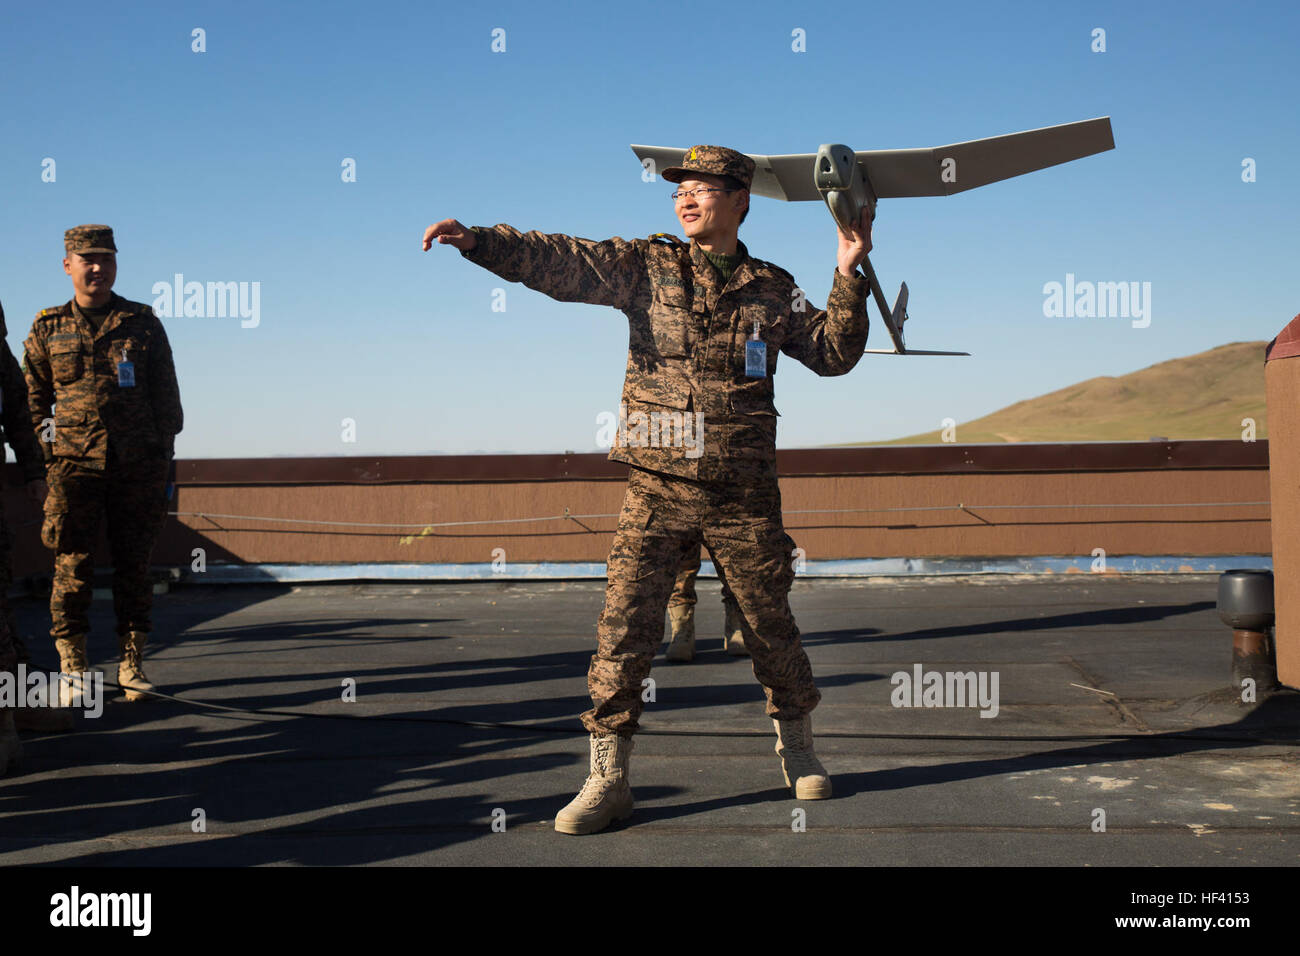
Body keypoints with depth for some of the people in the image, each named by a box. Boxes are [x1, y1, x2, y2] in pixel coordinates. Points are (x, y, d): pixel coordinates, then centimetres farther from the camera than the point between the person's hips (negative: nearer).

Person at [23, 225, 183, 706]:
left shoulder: (143, 323, 9)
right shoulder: (47, 328, 9)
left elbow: (166, 397, 9)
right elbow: (32, 396, 15)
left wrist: (163, 463, 4)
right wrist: (48, 442, 2)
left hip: (137, 466, 1)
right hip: (73, 466, 0)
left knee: (133, 565, 4)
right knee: (71, 566, -2)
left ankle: (132, 664, 13)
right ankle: (72, 670, 6)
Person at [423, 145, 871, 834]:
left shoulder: (772, 290, 8)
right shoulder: (646, 267, 5)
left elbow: (834, 354, 12)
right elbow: (559, 262, -5)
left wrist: (848, 277, 0)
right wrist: (477, 240, -17)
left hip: (744, 495, 1)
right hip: (657, 488, 0)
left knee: (771, 624, 11)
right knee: (624, 627, -5)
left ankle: (797, 750, 32)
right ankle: (608, 777, 5)